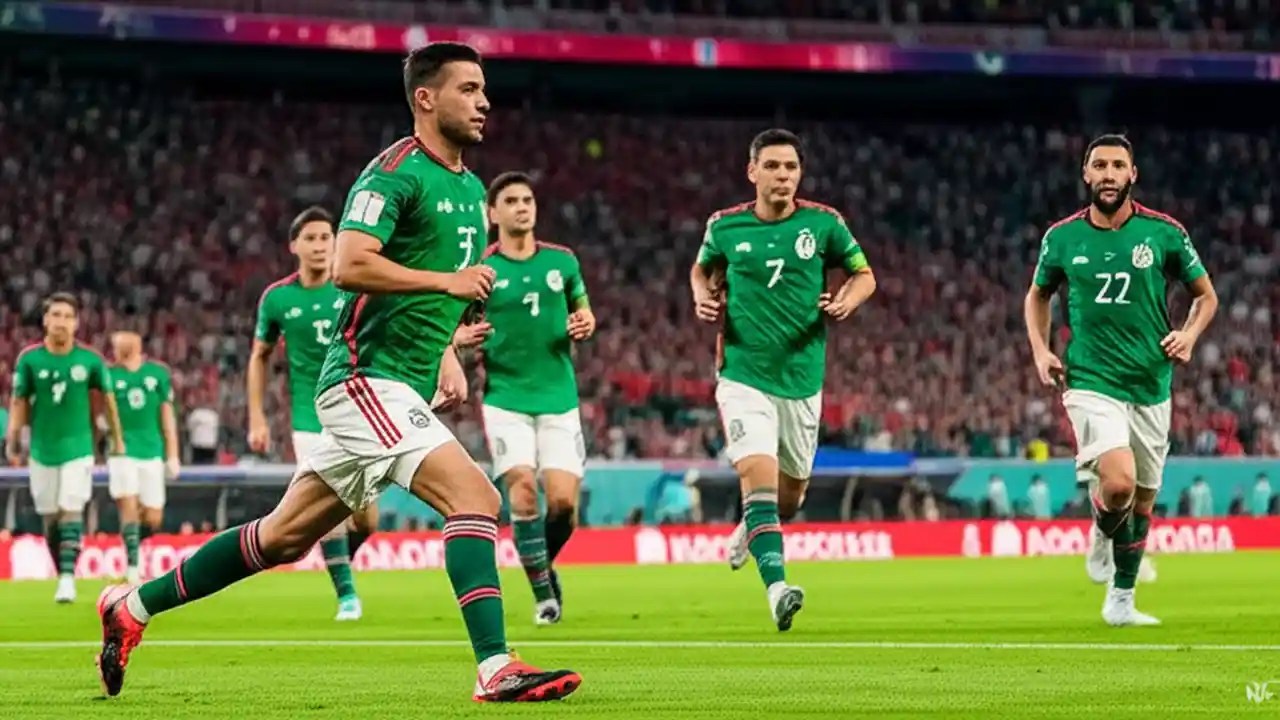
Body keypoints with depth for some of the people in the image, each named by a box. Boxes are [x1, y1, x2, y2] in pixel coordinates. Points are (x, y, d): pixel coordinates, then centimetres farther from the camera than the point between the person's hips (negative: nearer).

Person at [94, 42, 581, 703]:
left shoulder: (470, 189, 18)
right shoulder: (396, 172, -11)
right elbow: (349, 266, -23)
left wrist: (447, 355, 18)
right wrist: (448, 280, -22)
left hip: (400, 392, 9)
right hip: (366, 380, -9)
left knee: (282, 537, 13)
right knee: (475, 497, -22)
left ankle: (133, 606, 23)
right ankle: (495, 668, -25)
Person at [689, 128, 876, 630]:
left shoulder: (824, 224, -2)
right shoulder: (725, 226, -1)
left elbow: (864, 274, 9)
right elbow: (703, 269, 19)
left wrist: (847, 301, -12)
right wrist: (703, 297, -2)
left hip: (802, 378, 2)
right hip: (743, 375, -2)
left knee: (791, 494, 13)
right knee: (759, 474, -21)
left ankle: (751, 530, 48)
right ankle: (776, 587, -29)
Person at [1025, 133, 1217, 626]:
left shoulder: (1164, 233, -1)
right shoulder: (1062, 237, 0)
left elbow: (1205, 294, 11)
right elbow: (1037, 295, 18)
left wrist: (1189, 334, -7)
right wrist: (1040, 349, 4)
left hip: (1151, 386, 2)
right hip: (1092, 382, -2)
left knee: (1142, 499, 9)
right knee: (1119, 483, -24)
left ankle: (1120, 601, 27)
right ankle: (1104, 533, 11)